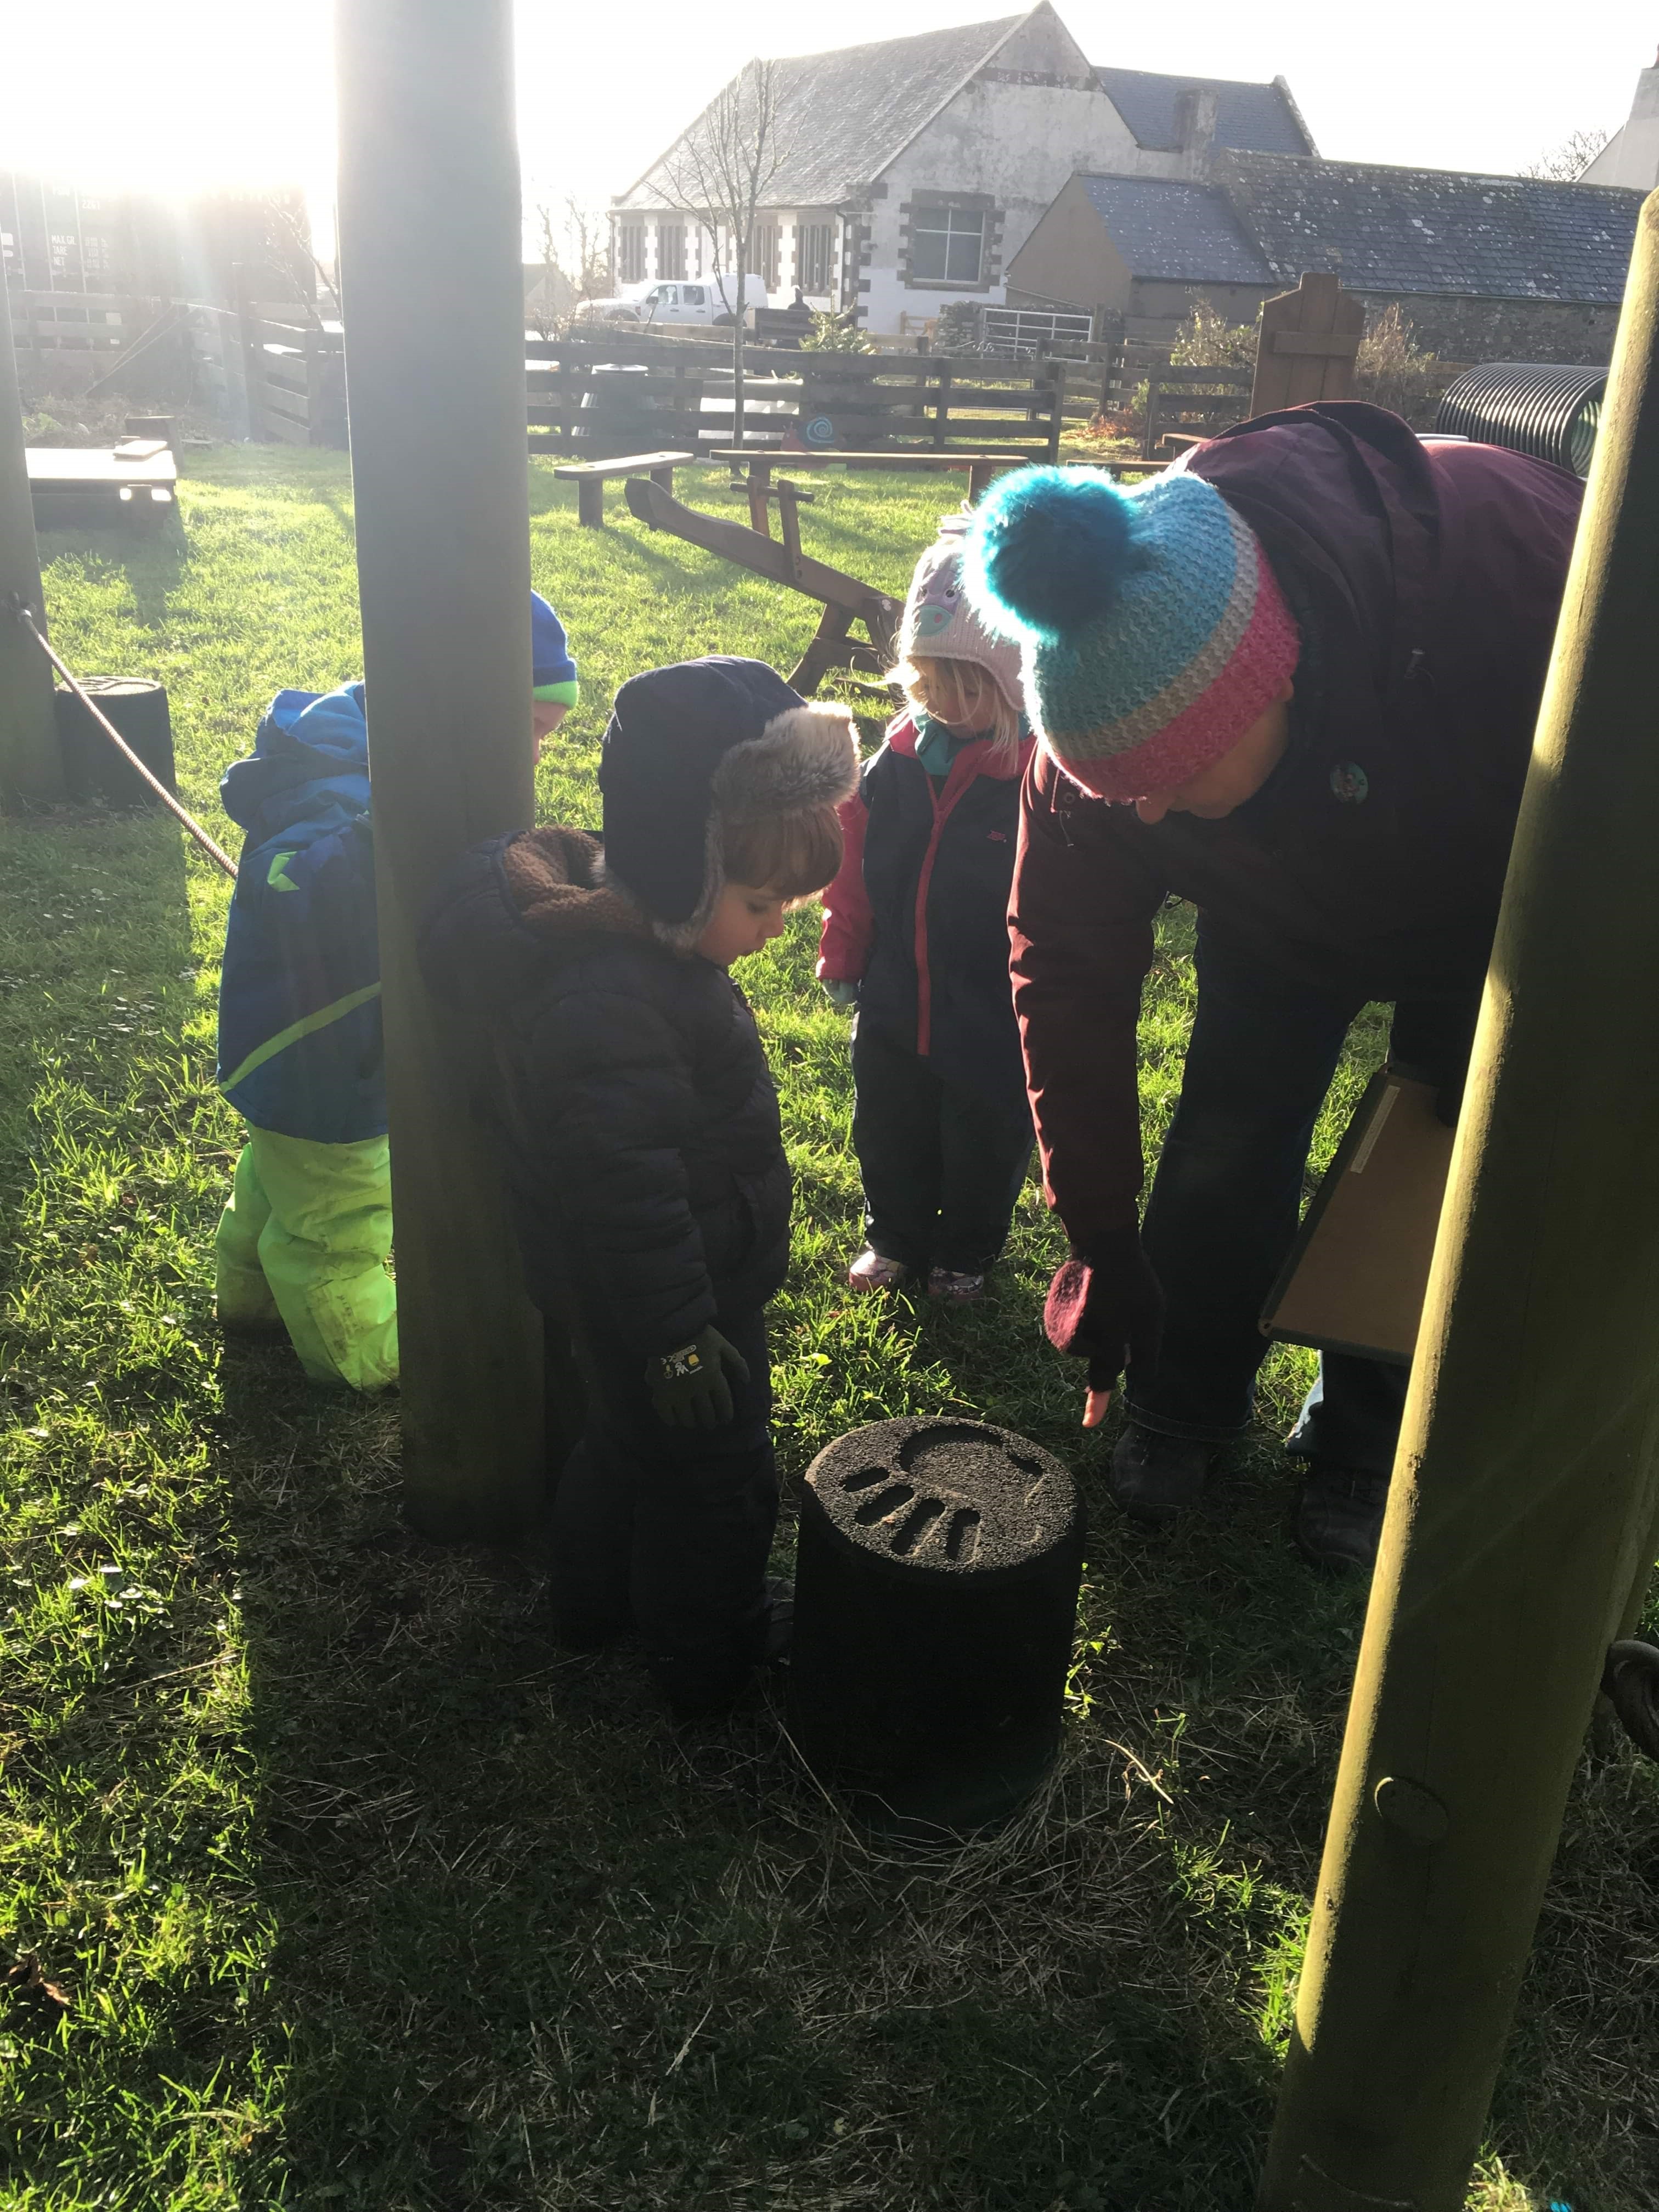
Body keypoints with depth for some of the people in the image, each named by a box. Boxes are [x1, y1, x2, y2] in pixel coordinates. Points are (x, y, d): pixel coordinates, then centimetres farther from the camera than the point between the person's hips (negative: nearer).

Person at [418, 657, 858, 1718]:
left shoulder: (624, 929, -2)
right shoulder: (610, 1004, -35)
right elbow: (630, 1188, -31)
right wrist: (680, 1337, -23)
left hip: (624, 1288, 10)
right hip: (661, 1295, -10)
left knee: (633, 1436, 28)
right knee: (715, 1477, 11)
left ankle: (593, 1599, 50)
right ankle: (713, 1660, 34)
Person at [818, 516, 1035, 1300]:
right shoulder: (902, 751, -5)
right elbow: (854, 855, 6)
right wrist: (842, 954, 9)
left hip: (991, 1021, -4)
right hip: (894, 1004, 5)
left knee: (983, 1145, 17)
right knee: (889, 1133, 21)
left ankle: (966, 1250, 42)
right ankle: (895, 1236, 45)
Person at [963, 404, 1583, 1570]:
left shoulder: (1509, 543, -44)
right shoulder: (1108, 725, -33)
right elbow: (1068, 970, -20)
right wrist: (1102, 1234, -16)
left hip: (1499, 915, -1)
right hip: (1282, 919, 2)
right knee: (1223, 1157, -2)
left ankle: (1364, 1441, 25)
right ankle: (1183, 1407, 25)